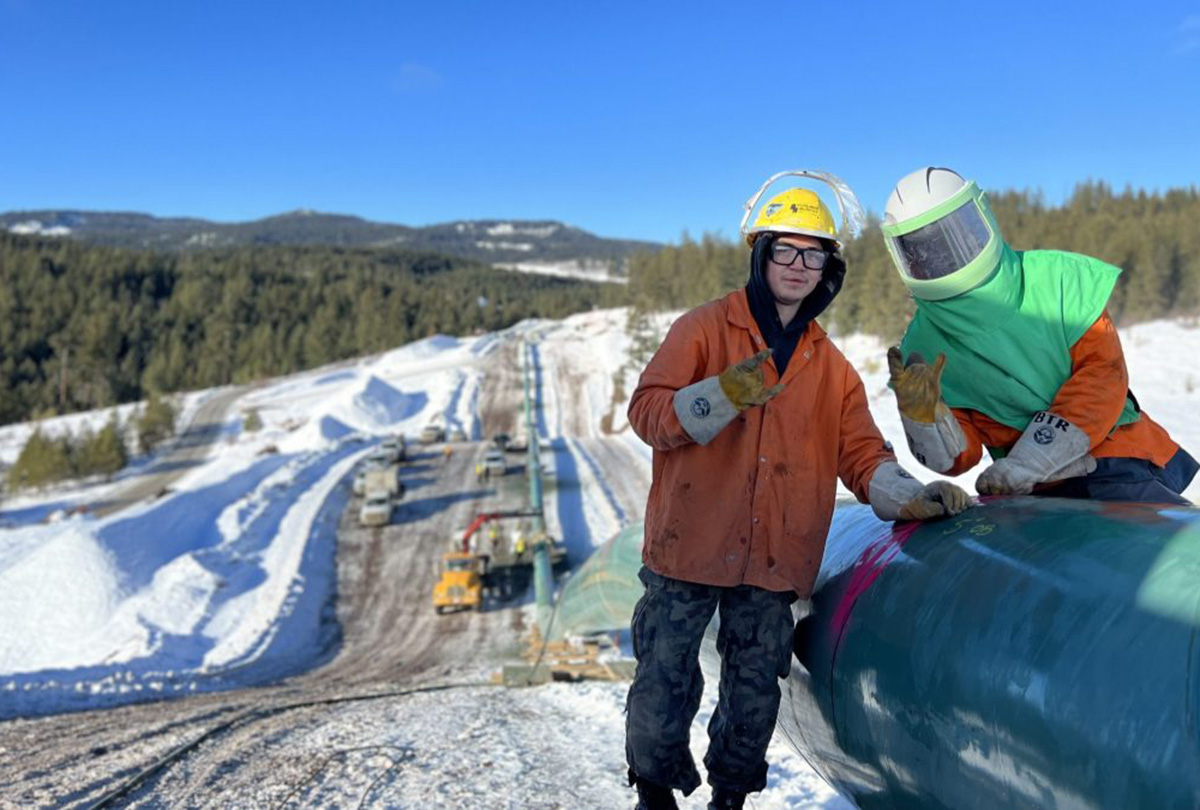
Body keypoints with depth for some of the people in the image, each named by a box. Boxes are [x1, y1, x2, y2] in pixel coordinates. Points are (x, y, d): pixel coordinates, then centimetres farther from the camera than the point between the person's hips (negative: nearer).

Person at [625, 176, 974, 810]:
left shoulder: (831, 366, 13)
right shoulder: (704, 329, 1)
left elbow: (861, 454, 10)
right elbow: (647, 411, -8)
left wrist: (913, 497, -8)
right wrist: (723, 396, -24)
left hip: (775, 562, 4)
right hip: (689, 546, -3)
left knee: (754, 696, 12)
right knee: (664, 687, 3)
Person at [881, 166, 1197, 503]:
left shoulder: (1057, 279, 0)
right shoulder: (923, 345, 2)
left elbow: (1103, 375, -7)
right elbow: (958, 457, 0)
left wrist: (1021, 465, -14)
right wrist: (922, 415, -22)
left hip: (1118, 466, 1)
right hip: (1034, 494, 0)